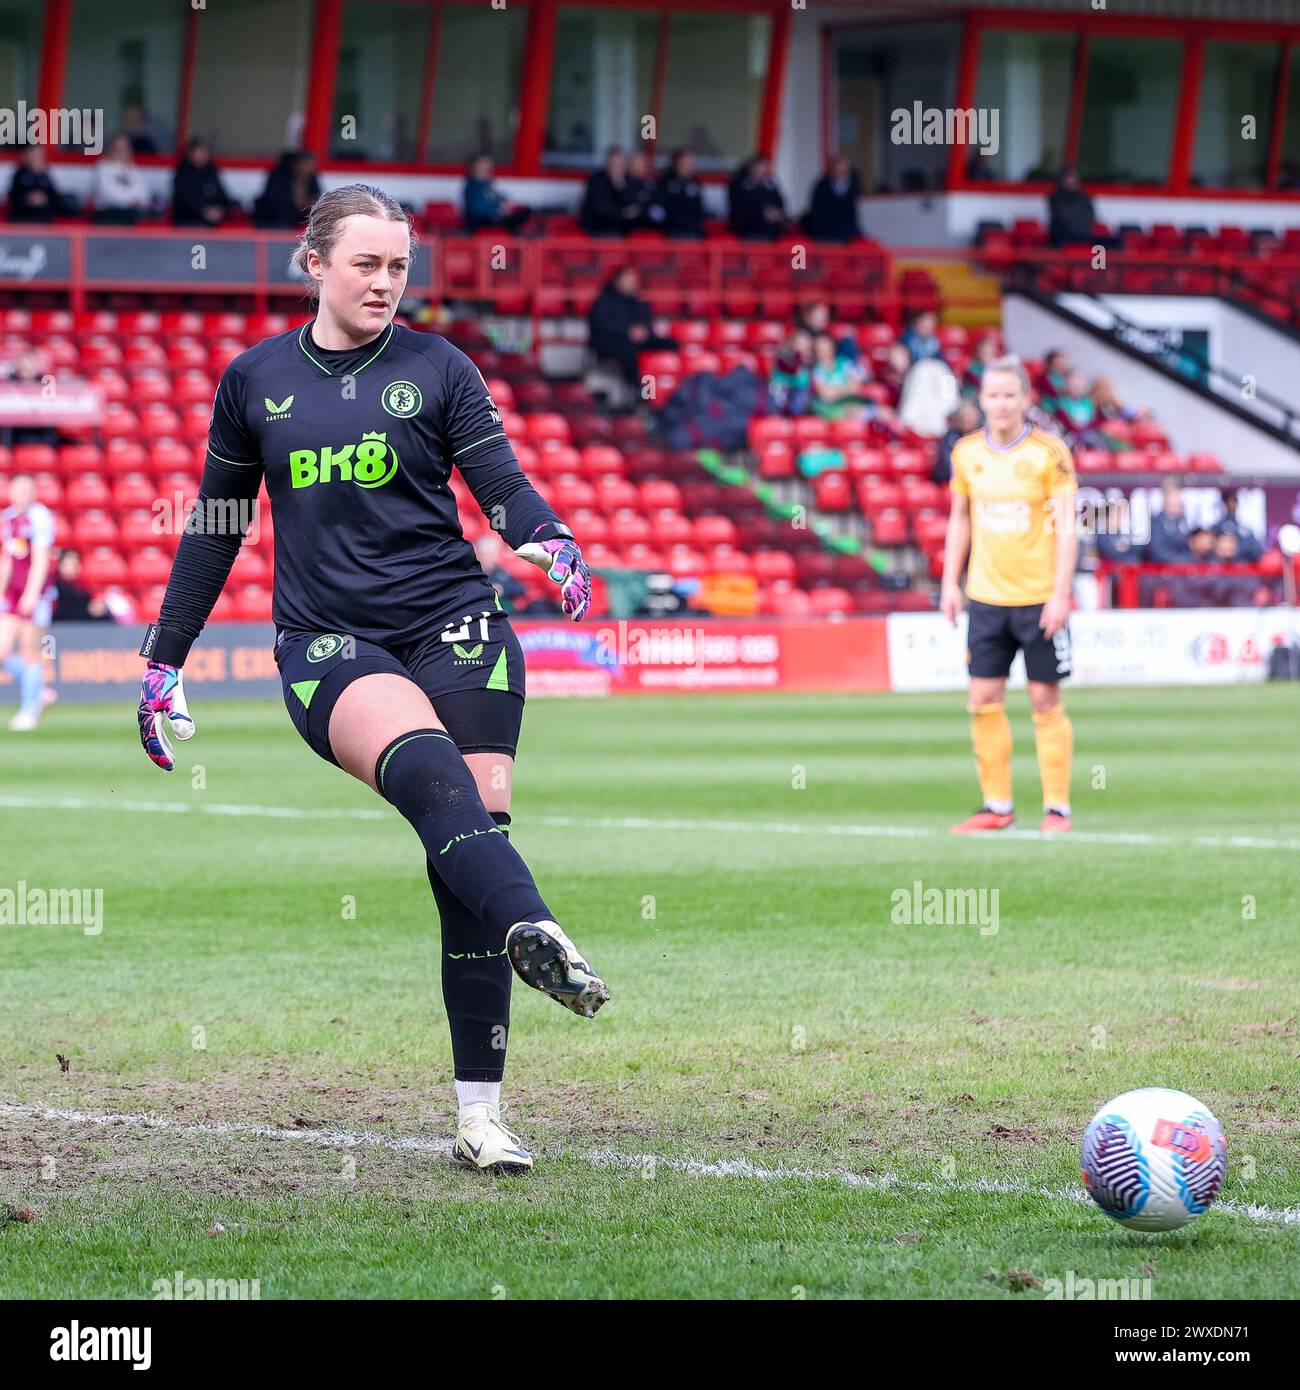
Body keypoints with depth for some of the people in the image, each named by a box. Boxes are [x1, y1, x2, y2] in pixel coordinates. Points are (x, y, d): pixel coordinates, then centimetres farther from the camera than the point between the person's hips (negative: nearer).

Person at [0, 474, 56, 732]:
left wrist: (32, 594, -21)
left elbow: (40, 560, -15)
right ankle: (36, 692, 18)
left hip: (37, 594, -7)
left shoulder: (39, 517, -9)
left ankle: (29, 710, 10)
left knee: (31, 655, -1)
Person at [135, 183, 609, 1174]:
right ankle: (535, 934, -57)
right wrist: (164, 660, 20)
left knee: (468, 845, -9)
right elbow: (215, 527, 20)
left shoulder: (438, 369, 8)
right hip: (328, 643, -1)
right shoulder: (255, 381, 12)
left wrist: (550, 539, -22)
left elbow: (503, 484, 1)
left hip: (456, 627, 1)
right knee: (429, 763, -32)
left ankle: (481, 1112, -3)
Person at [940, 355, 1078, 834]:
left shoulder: (1049, 452, -7)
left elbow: (1066, 525, -8)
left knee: (1045, 702, -1)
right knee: (984, 701, 2)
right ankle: (997, 806, 11)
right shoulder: (967, 453, 6)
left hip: (1039, 598, -4)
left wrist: (1060, 593, -15)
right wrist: (951, 582, 10)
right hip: (986, 596, 4)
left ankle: (1057, 808, 6)